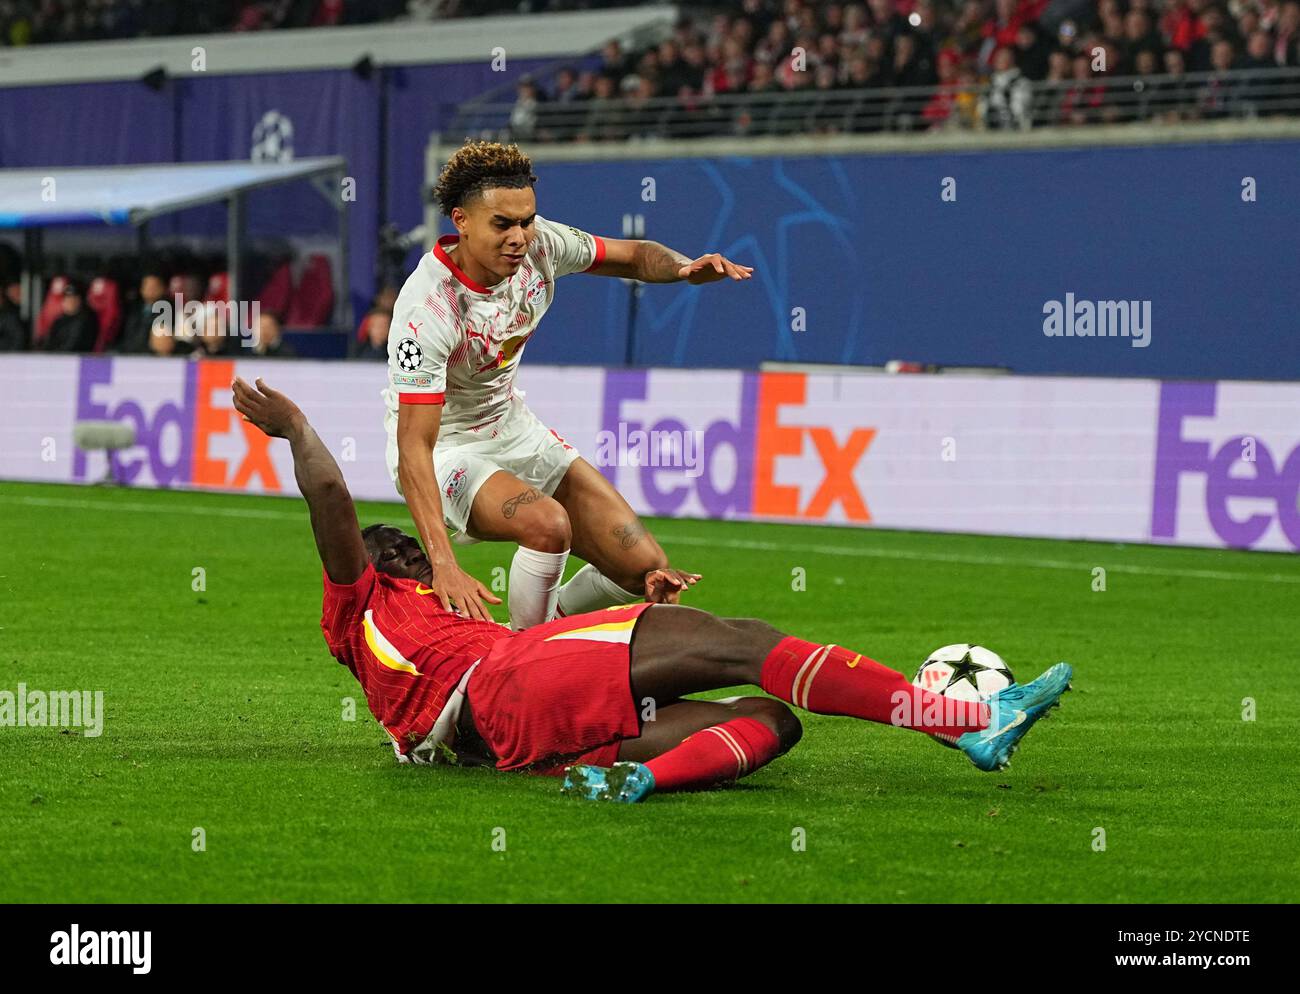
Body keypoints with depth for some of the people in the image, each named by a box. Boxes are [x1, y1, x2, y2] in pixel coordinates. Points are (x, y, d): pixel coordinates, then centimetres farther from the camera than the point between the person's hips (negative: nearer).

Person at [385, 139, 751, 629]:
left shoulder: (540, 243, -14)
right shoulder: (426, 310, -32)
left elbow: (635, 256, 5)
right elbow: (414, 447, -35)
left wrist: (684, 267, -20)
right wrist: (443, 564, -46)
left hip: (512, 427, 7)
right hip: (442, 447, -7)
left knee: (644, 569, -2)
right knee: (547, 522, -35)